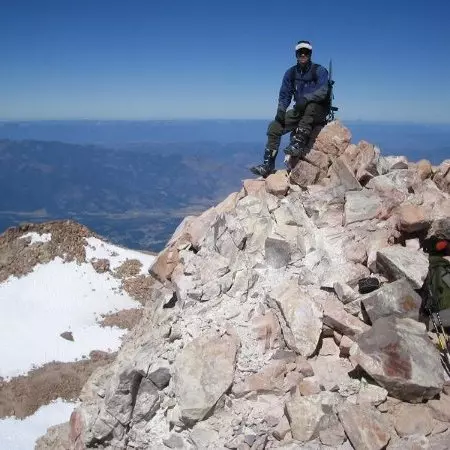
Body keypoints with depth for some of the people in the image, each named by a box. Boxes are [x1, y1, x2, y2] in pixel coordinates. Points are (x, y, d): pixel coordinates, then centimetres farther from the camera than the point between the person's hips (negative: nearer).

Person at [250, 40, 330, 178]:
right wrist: (281, 110, -15)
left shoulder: (319, 70, -8)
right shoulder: (291, 73, 6)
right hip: (300, 111, 5)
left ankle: (298, 144, -39)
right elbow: (284, 94, 4)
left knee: (310, 106, -40)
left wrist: (306, 98, -40)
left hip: (319, 111, -5)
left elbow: (322, 91, -22)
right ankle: (268, 164, -12)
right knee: (274, 126, -12)